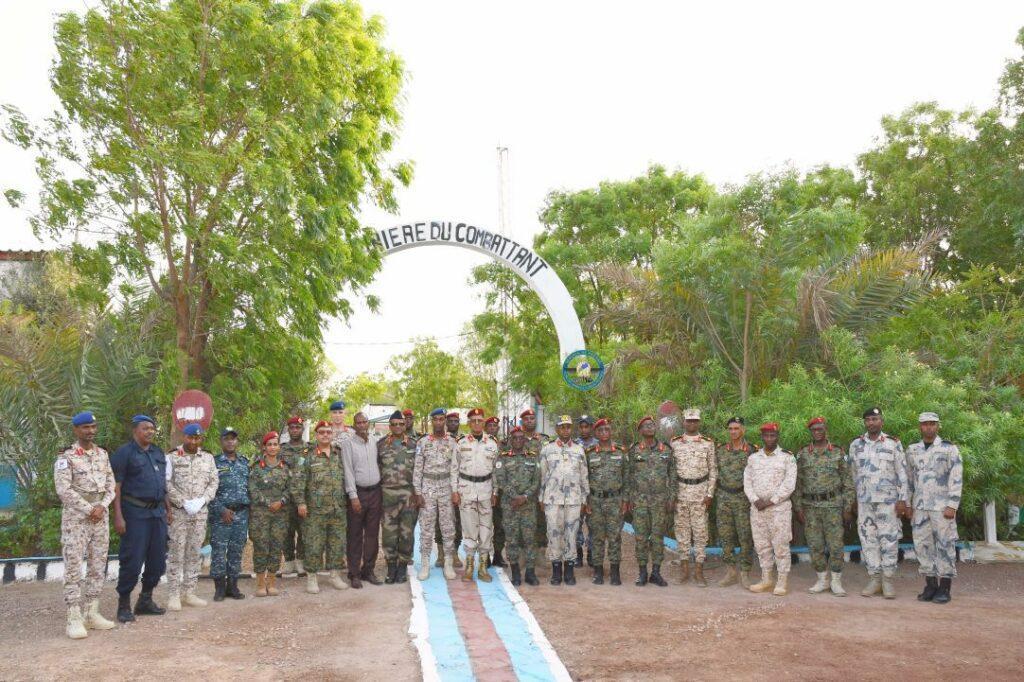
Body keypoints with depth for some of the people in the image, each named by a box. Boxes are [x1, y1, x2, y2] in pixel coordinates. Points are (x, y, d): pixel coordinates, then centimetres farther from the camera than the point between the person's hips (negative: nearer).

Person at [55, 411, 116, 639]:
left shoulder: (103, 454, 11)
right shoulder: (66, 457, -6)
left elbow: (111, 485, 10)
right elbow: (64, 490, -13)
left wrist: (101, 507, -7)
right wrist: (89, 510, -14)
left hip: (100, 516, 6)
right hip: (76, 517, -6)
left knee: (98, 565, 8)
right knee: (74, 567, -6)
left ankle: (92, 613, 16)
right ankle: (74, 619, -3)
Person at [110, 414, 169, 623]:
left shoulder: (158, 453, 16)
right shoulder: (124, 453, -6)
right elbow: (116, 486, -10)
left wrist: (168, 508, 19)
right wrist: (118, 516, -16)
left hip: (158, 512, 7)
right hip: (136, 513, -7)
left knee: (158, 560, 10)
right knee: (132, 560, -4)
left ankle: (145, 600, 23)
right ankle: (124, 605, 7)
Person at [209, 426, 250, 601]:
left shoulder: (245, 463, 13)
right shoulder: (214, 462, -1)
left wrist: (248, 509, 7)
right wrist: (222, 510, -12)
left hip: (242, 513, 4)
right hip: (221, 514, -4)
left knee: (237, 552, 7)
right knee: (218, 551, -2)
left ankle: (233, 585, 15)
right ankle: (219, 588, 6)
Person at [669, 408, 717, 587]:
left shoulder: (708, 443, 2)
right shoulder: (675, 443, 5)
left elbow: (713, 470, 3)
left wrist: (710, 494, -4)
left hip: (700, 492, -1)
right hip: (680, 491, 1)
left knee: (700, 531, -1)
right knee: (682, 530, 5)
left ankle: (699, 571, 4)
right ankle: (685, 569, 13)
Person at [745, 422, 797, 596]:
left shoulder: (787, 457, -1)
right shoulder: (753, 458, 12)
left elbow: (789, 484, -8)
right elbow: (747, 482, 9)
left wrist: (770, 501, -12)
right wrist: (755, 500, -7)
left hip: (779, 507, -4)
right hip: (757, 508, 4)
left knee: (780, 545, -4)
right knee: (761, 544, 9)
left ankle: (782, 582, 4)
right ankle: (767, 580, 20)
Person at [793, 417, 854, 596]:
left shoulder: (838, 453, 3)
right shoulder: (802, 454, 6)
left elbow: (848, 482, 3)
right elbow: (797, 483, 6)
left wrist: (848, 508, -2)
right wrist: (798, 508, 1)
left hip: (833, 505, -1)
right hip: (810, 507, 2)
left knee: (835, 545, -3)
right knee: (815, 546, 5)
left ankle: (836, 581, 9)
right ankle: (822, 580, 17)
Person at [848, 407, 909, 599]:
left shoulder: (893, 444, -1)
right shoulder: (856, 445, 8)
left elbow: (902, 473, -2)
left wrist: (903, 500, -7)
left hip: (888, 500, -3)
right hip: (864, 501, 3)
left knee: (889, 540, -1)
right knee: (868, 539, 5)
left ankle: (888, 581, 7)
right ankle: (874, 579, 13)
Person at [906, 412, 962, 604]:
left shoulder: (949, 448, -4)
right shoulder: (912, 450, 10)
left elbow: (956, 478, -8)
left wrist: (952, 506, -15)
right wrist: (907, 505, 13)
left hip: (942, 506, -4)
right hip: (919, 507, 5)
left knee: (944, 545, -1)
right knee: (922, 545, 5)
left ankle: (945, 588, 6)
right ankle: (931, 585, 15)